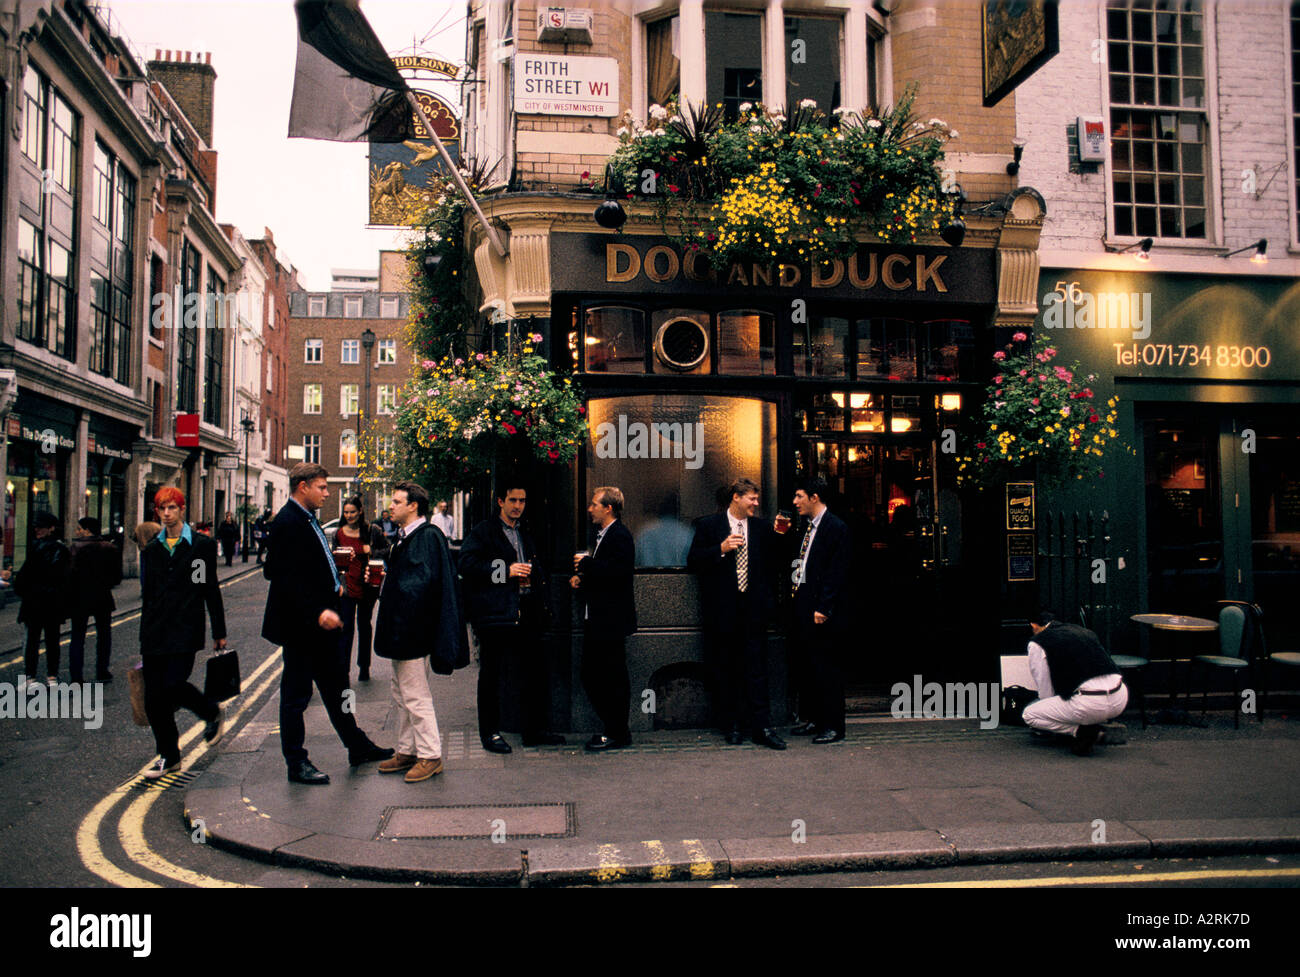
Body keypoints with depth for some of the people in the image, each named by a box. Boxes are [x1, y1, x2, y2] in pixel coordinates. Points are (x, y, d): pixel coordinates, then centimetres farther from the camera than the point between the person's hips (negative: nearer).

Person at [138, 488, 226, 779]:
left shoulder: (201, 545, 2)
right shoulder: (152, 550, 13)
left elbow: (211, 589, 2)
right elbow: (147, 594, 17)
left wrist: (219, 632, 1)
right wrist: (144, 638, 17)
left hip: (186, 628, -4)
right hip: (156, 632, 4)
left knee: (173, 684, -16)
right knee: (153, 698, 2)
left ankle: (211, 713, 15)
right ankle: (168, 756, 16)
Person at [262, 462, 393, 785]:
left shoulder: (308, 519, 12)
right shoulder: (287, 523, -18)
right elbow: (288, 578, -25)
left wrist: (335, 584, 7)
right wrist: (318, 613, -29)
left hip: (320, 624, 10)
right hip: (300, 625, -10)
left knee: (336, 686, 17)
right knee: (296, 694, 3)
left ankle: (358, 747, 28)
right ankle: (296, 764, 14)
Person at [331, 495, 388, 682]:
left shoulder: (372, 531, -3)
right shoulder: (339, 533, 3)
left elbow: (388, 550, 4)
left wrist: (372, 551, -13)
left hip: (367, 587, 0)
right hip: (347, 586, 0)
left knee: (364, 626, 13)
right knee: (345, 628, -5)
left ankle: (364, 668, 26)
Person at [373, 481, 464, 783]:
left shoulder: (428, 536, -16)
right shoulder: (404, 537, 14)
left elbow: (421, 583, -21)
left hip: (412, 632, -10)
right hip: (400, 631, 10)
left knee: (415, 696, -4)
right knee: (401, 696, 17)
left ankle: (430, 755, 6)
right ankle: (407, 750, 27)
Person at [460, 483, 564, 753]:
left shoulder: (525, 534, 20)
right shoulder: (483, 532, -2)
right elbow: (467, 565, -13)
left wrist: (543, 605, 12)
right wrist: (506, 571, -16)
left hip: (526, 615, 7)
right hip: (495, 614, -6)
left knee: (536, 669, 7)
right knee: (491, 674, 2)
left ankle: (535, 731, 18)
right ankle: (490, 733, 13)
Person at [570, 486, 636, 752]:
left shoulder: (620, 536, -13)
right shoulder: (602, 536, 17)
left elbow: (618, 572, -28)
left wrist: (586, 563, -17)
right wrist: (580, 578, 6)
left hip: (611, 621, -10)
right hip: (596, 620, 10)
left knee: (613, 679, -2)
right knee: (590, 676, 13)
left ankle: (618, 734, 9)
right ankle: (612, 728, 24)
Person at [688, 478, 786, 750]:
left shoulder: (762, 528, 11)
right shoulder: (708, 526, 3)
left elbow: (773, 562, 14)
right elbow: (693, 562, -4)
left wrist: (780, 536, 4)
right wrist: (721, 549, -13)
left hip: (753, 609, 1)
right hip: (722, 610, -1)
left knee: (756, 669, -1)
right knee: (724, 670, 6)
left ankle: (761, 727, 2)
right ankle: (731, 726, 18)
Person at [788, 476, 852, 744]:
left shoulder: (836, 528, -11)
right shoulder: (808, 528, 16)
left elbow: (836, 572, -16)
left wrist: (823, 609, -19)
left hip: (823, 611, -9)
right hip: (802, 606, 9)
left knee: (827, 667, -3)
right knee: (802, 664, 13)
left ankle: (832, 726, 6)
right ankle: (812, 719, 24)